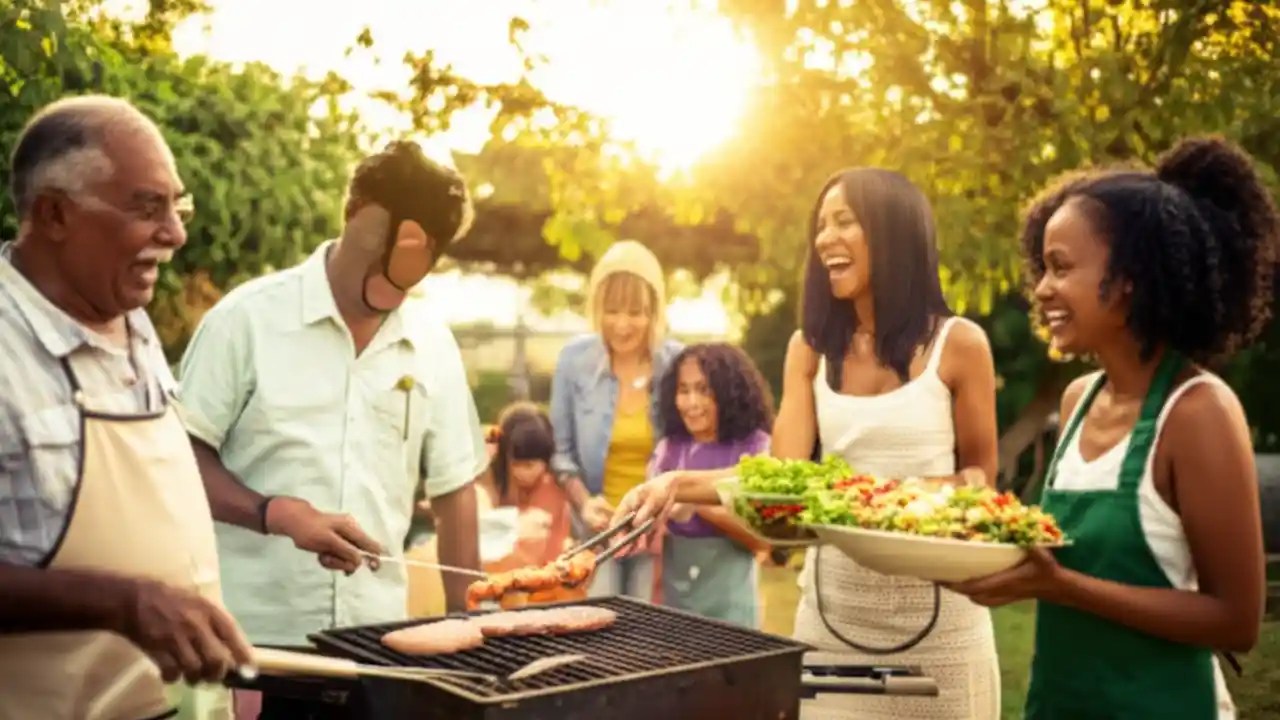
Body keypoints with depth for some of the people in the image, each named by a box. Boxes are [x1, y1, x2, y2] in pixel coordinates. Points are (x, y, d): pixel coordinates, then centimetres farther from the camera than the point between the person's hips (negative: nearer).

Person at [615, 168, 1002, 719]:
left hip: (933, 599, -2)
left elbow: (980, 476, 2)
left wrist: (914, 496, -18)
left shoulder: (957, 344, -4)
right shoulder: (810, 349, 5)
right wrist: (680, 482, -19)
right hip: (834, 597, 3)